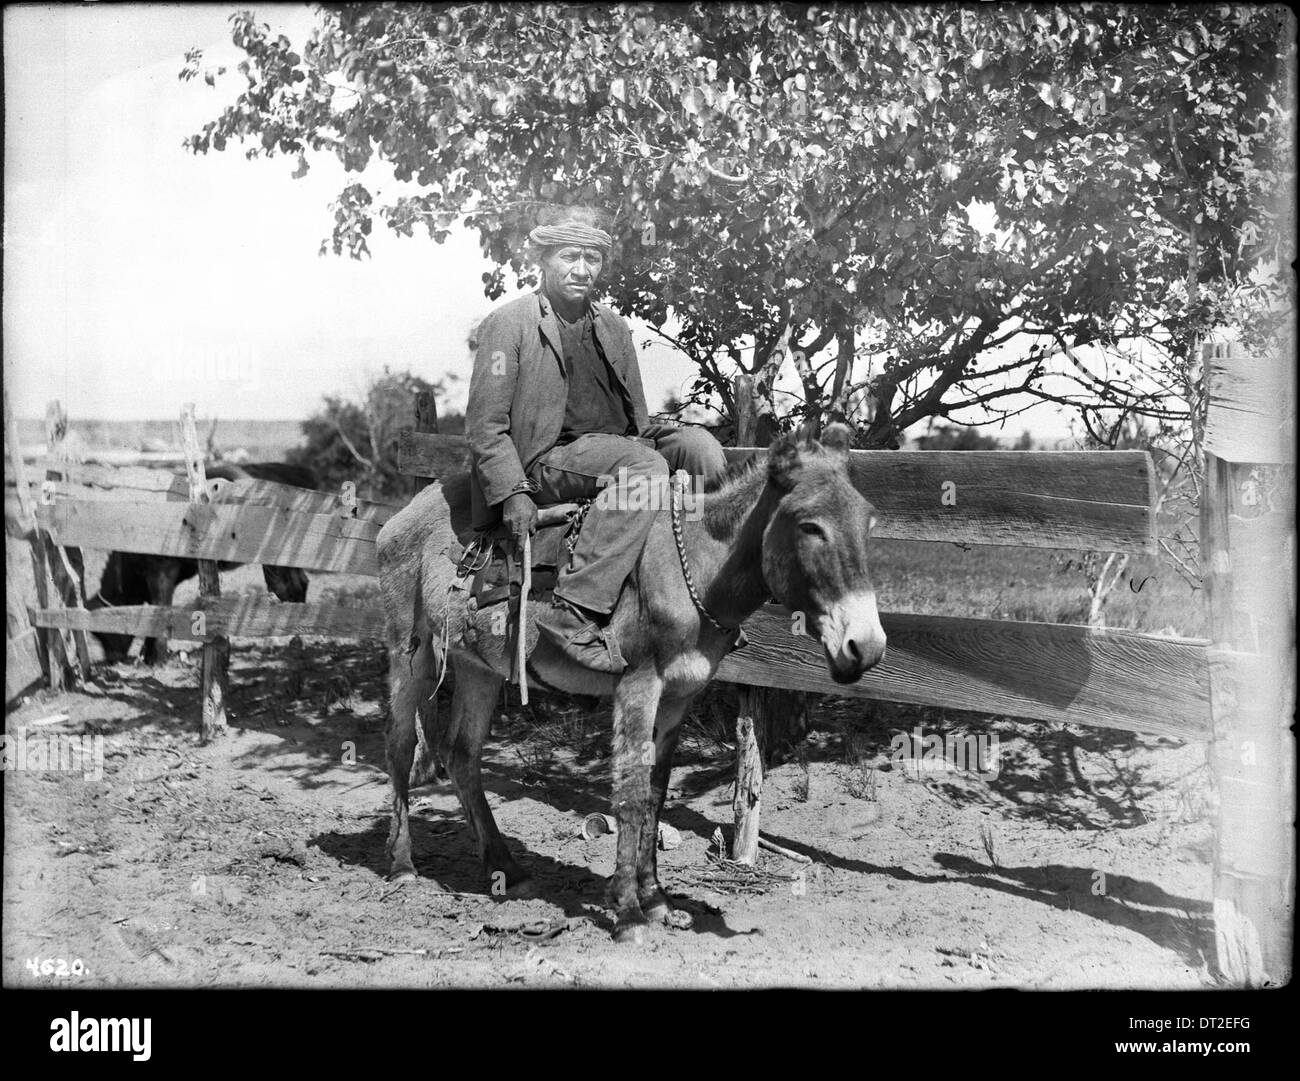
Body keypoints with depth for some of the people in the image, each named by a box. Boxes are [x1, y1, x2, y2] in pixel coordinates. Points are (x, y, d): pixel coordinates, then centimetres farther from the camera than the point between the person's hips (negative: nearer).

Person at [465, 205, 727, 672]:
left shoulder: (614, 327, 20)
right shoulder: (508, 323, 1)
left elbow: (637, 419, 24)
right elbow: (485, 425, -5)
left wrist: (661, 439, 4)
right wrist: (511, 492, -15)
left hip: (618, 444, 6)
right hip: (547, 458, -6)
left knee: (701, 445, -18)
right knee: (646, 467, -33)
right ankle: (573, 615, -39)